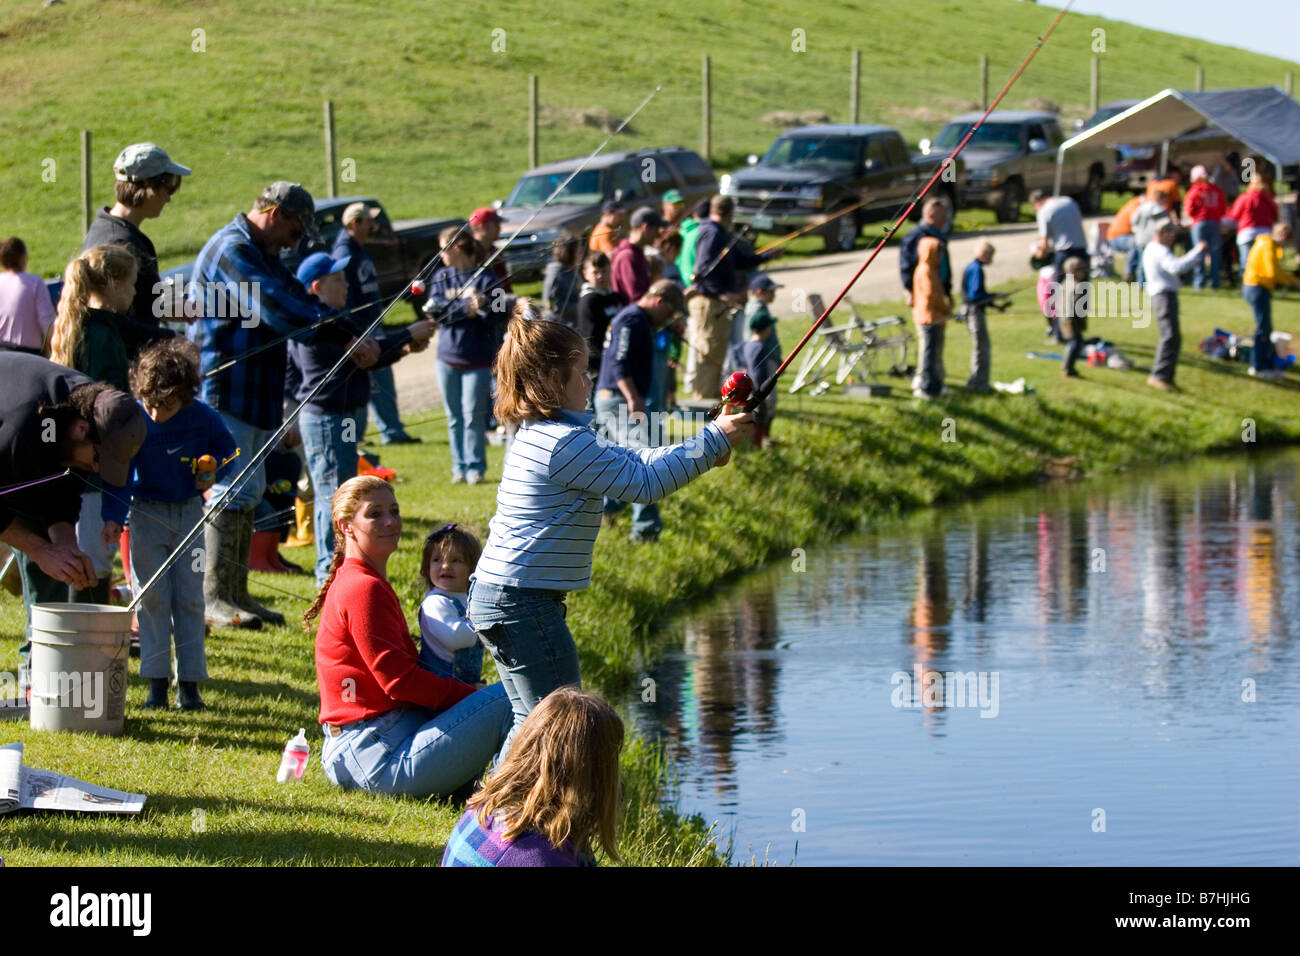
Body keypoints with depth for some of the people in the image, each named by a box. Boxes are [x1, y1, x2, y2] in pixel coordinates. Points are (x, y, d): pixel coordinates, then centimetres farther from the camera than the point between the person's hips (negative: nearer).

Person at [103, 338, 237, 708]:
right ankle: (156, 681, 4)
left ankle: (190, 682, 8)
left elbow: (228, 450, 7)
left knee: (190, 597, 2)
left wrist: (214, 470, -14)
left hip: (189, 512, 1)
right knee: (151, 597, -1)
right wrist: (114, 518, -18)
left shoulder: (202, 418, -12)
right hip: (147, 513, 0)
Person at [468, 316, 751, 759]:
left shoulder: (539, 435, 14)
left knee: (532, 717, 17)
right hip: (524, 602, -10)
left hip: (495, 599, 10)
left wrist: (704, 449, 14)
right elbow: (642, 484, -15)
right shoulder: (565, 443, -18)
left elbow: (625, 463, 20)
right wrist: (712, 442, -7)